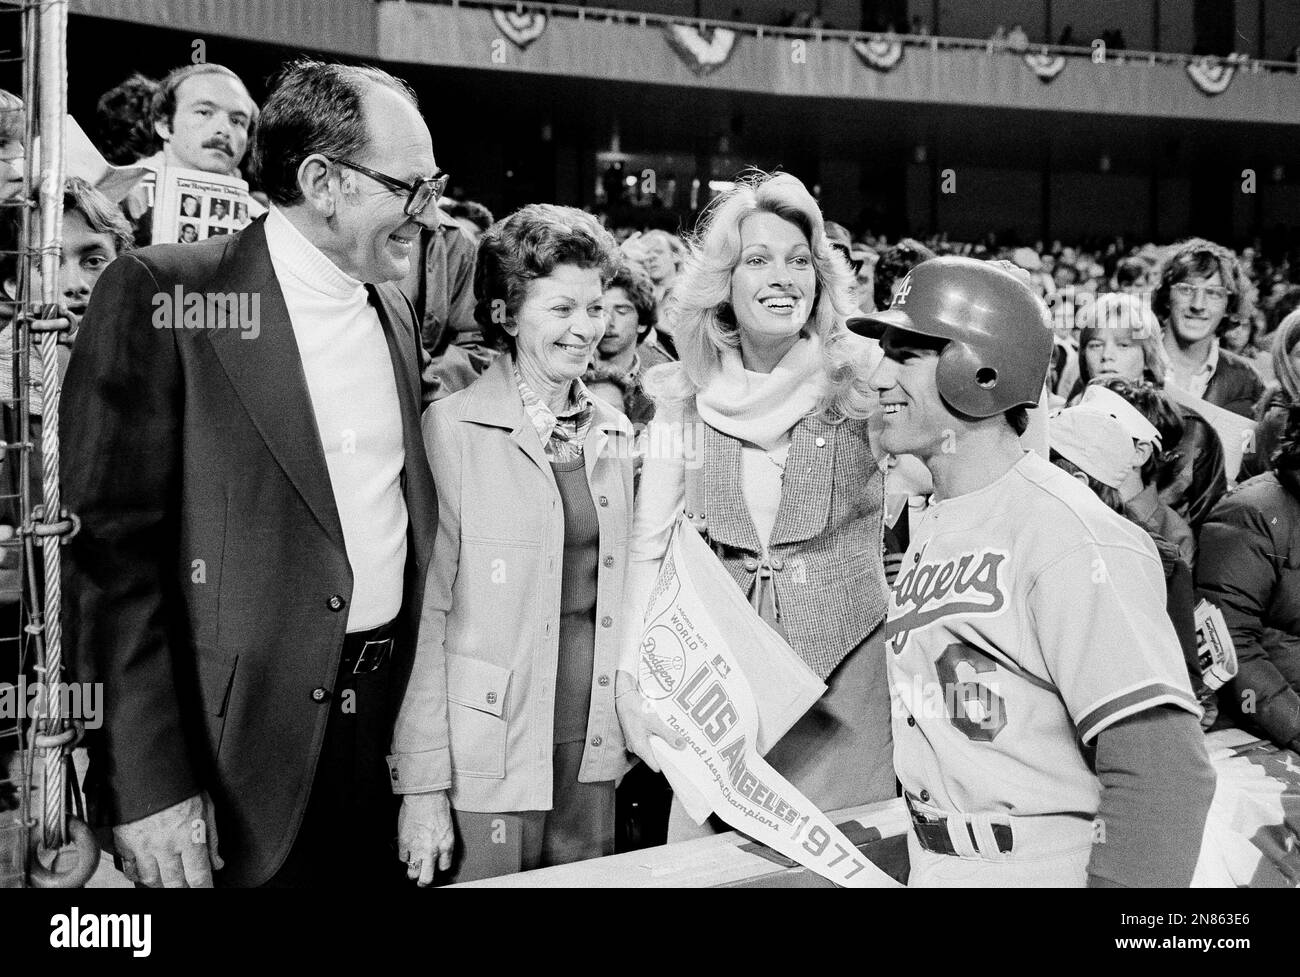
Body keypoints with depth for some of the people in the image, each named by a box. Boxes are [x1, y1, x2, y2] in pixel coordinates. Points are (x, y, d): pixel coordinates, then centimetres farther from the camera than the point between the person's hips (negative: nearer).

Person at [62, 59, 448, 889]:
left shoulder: (397, 315, 10)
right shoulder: (160, 296, -10)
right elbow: (111, 545, -13)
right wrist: (147, 782, -16)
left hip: (388, 721, 6)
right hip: (239, 750, -5)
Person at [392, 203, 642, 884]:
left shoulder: (617, 436, 8)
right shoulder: (451, 430, -10)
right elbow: (427, 609, -11)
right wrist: (421, 778, -13)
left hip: (595, 748, 5)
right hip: (488, 751, -5)